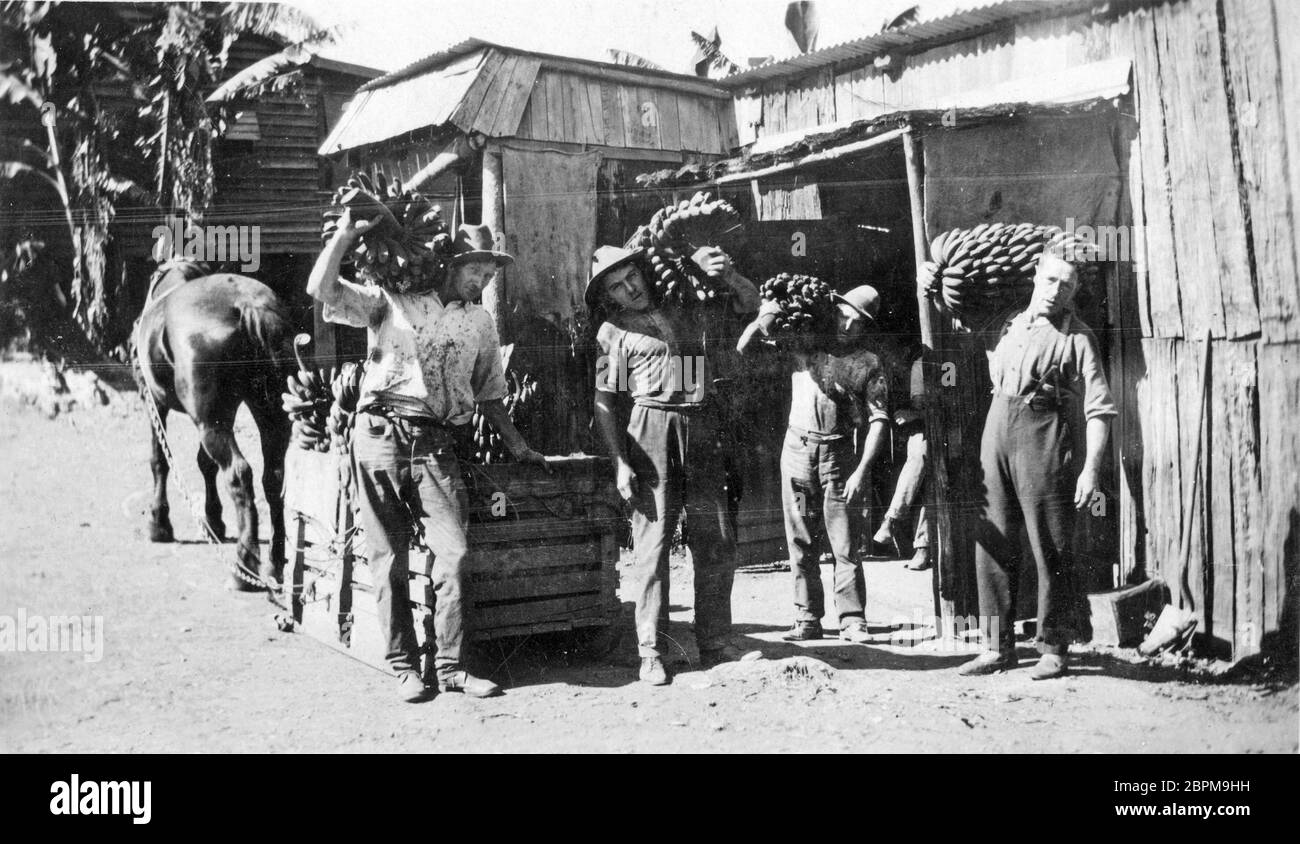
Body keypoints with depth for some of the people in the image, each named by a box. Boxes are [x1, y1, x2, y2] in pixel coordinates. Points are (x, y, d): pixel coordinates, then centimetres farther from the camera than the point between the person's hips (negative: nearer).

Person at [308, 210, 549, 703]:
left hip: (435, 445, 3)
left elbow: (489, 395, 24)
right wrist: (347, 232, -2)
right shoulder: (390, 302, 8)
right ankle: (404, 667, 8)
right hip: (380, 435, -2)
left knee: (454, 553, -10)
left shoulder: (480, 325, 19)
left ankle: (450, 665, -1)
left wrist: (518, 447, 20)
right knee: (390, 559, 0)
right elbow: (320, 288, -1)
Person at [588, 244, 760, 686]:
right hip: (651, 426, -3)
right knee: (652, 541, -6)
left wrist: (727, 275, 1)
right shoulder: (613, 331, 9)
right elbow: (603, 402, 5)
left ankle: (716, 646, 8)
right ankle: (651, 652, -1)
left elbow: (750, 302, 23)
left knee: (717, 541, 0)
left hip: (704, 427, 3)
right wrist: (619, 463, -4)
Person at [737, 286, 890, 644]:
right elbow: (743, 349, 10)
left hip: (839, 453, -2)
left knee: (844, 544, -3)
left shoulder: (868, 363, 2)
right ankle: (808, 620, 13)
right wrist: (764, 319, -8)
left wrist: (862, 470, -13)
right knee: (801, 543, 6)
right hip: (797, 449, 3)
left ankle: (852, 621, 3)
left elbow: (877, 420, -4)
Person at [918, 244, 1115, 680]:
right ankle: (998, 645, 13)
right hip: (996, 432, 5)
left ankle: (1054, 649, 7)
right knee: (992, 544, 5)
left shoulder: (1076, 337, 2)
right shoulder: (1005, 324, 16)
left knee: (1050, 549, -2)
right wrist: (931, 285, 19)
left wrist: (1091, 468, -13)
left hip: (1045, 436, -5)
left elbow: (1099, 409, -4)